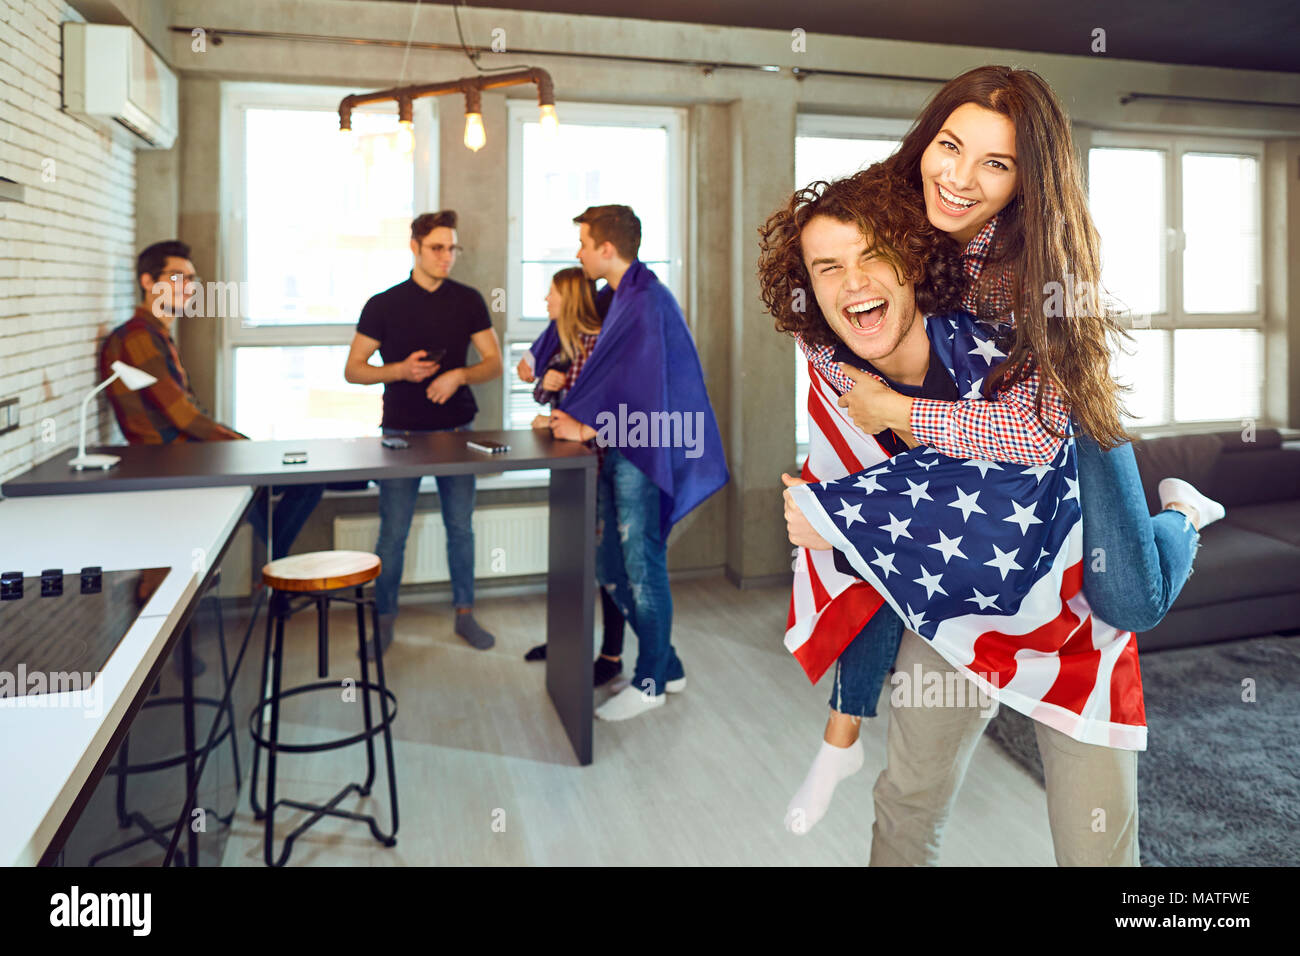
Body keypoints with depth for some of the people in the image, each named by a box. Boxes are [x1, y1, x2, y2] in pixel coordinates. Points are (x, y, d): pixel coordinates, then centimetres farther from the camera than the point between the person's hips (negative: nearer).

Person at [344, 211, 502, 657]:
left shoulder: (468, 301, 4)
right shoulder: (383, 305, -1)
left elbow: (493, 363, 4)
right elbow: (353, 370, 2)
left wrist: (459, 375, -16)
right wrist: (400, 370, -15)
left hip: (456, 430, 2)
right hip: (401, 432, -2)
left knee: (461, 527, 9)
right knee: (393, 533, 2)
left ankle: (465, 613, 23)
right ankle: (384, 619, 18)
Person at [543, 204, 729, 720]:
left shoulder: (648, 302, -15)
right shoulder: (624, 297, 15)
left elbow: (637, 386, -19)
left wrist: (588, 426, -13)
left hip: (642, 455, -10)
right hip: (619, 451, 10)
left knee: (642, 566, -1)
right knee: (611, 567, 12)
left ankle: (650, 682, 14)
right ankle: (667, 666, 24)